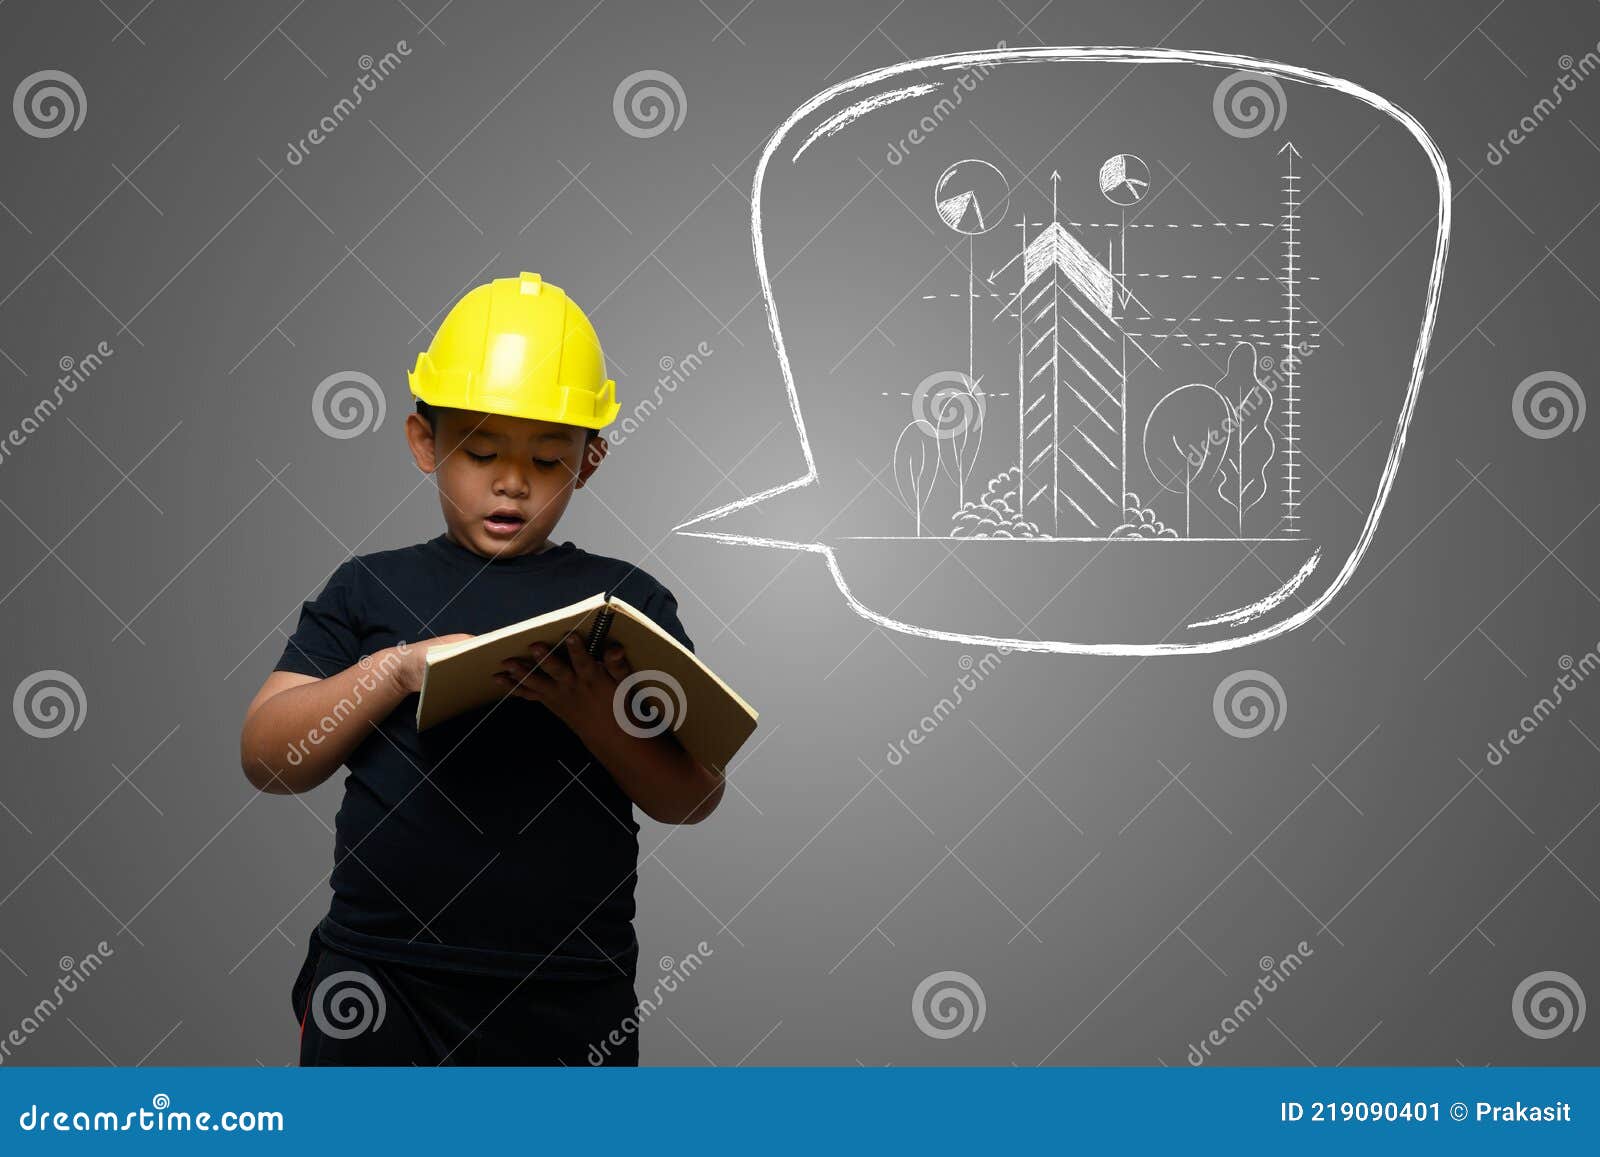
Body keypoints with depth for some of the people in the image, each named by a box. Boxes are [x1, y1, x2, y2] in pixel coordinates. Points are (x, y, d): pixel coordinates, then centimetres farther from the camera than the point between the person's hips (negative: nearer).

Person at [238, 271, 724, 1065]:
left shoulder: (627, 600, 6)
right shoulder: (370, 590, 7)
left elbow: (692, 798, 1)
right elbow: (266, 760, 0)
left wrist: (593, 711, -17)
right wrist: (395, 668, -14)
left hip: (569, 997, 0)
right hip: (378, 990, 0)